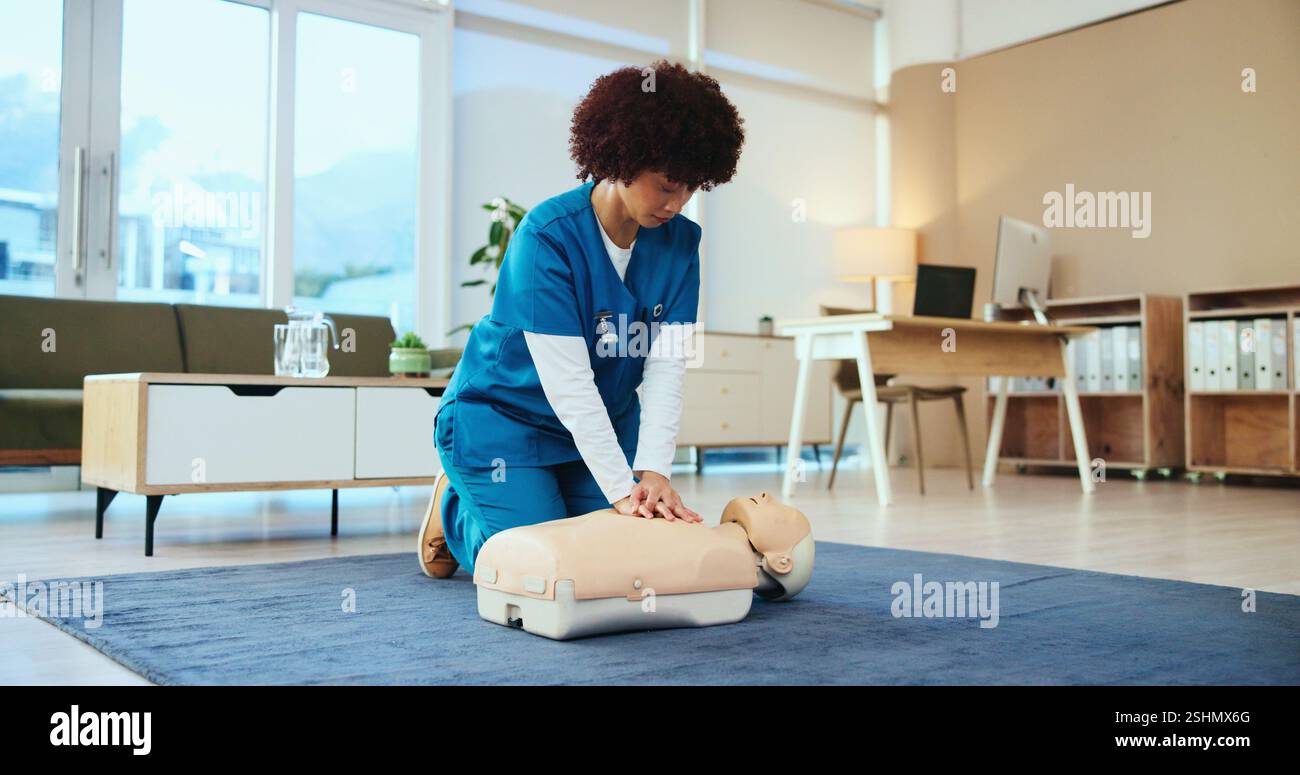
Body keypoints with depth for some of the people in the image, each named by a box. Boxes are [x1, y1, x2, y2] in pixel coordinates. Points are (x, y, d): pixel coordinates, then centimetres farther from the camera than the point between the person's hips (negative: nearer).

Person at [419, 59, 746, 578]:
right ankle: (453, 507, 19)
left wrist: (653, 469, -26)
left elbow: (666, 365, -14)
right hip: (503, 416, -6)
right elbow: (568, 380, -30)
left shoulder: (680, 240, -9)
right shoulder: (547, 235, -27)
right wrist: (622, 488, -32)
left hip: (606, 417, 6)